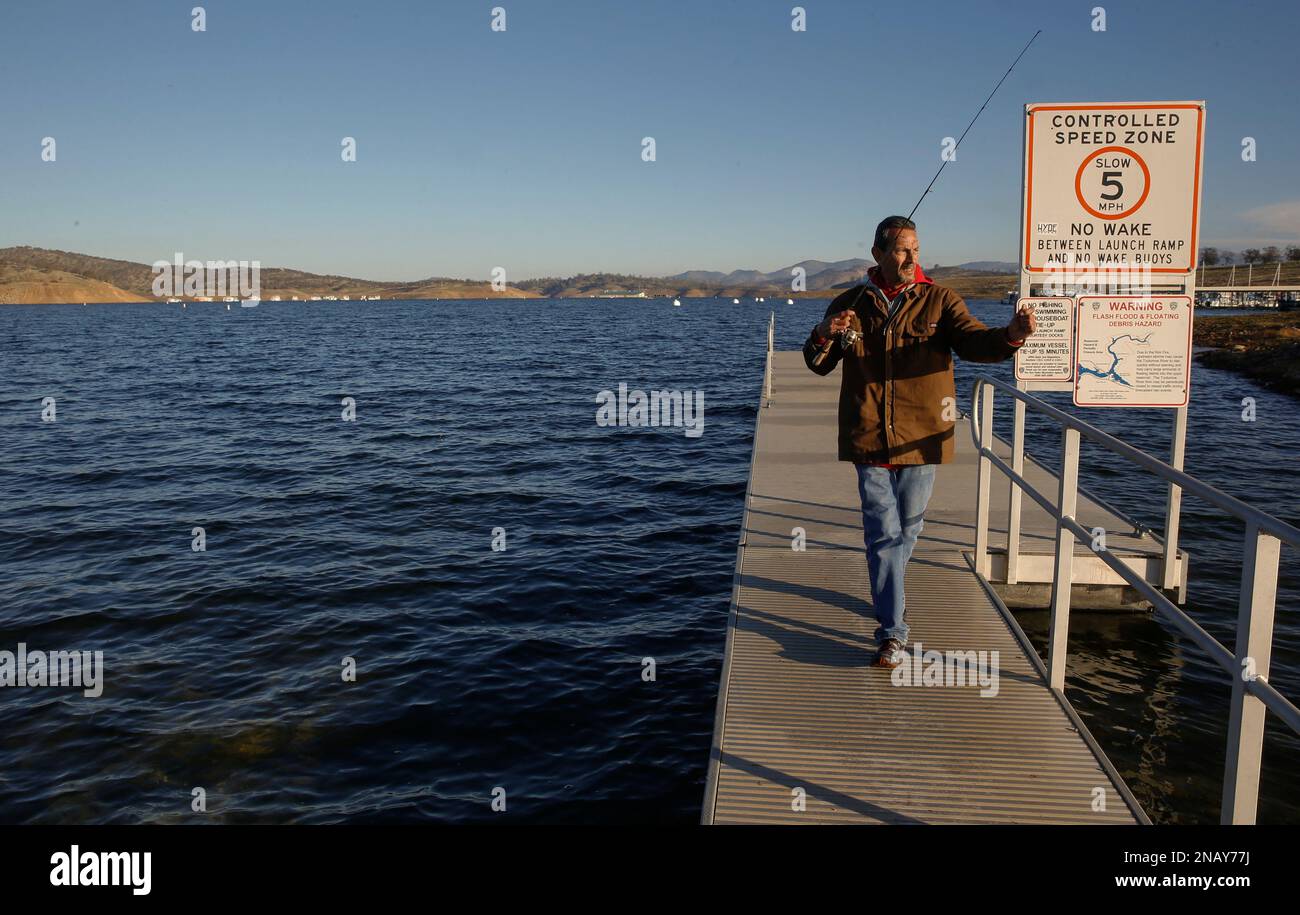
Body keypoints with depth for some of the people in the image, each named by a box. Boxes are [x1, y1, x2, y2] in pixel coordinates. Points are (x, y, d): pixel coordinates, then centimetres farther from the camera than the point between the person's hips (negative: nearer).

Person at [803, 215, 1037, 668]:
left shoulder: (939, 300, 1)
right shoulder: (850, 303, 5)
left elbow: (973, 340, -13)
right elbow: (818, 364, 7)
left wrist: (1011, 334, -35)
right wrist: (824, 336, -16)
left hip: (921, 437, 1)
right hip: (869, 437, 0)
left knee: (906, 527, 15)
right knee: (883, 532, -3)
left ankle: (885, 594, 42)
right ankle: (891, 632, 2)